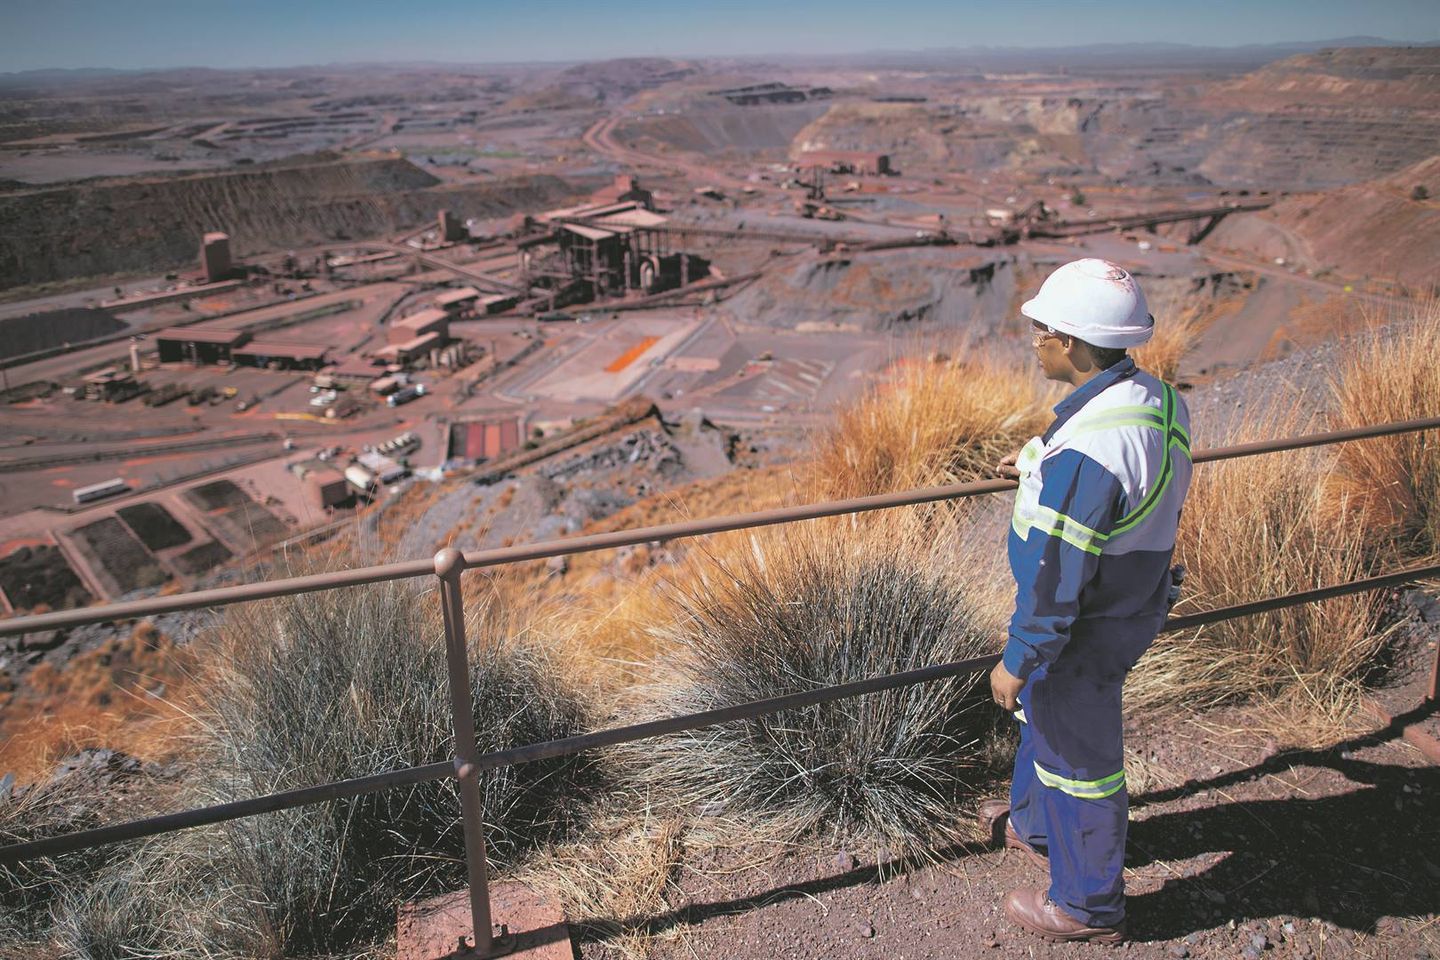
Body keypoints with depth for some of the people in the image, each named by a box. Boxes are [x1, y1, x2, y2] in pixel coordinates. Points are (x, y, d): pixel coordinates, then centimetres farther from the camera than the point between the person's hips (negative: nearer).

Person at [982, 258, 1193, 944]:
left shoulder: (1084, 452, -35)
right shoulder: (1159, 400, -5)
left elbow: (1055, 579, -29)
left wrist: (1016, 662, -16)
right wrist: (1041, 468, 24)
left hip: (1087, 630, -9)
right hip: (1135, 599, 9)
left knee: (1078, 755, 11)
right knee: (1044, 713, 30)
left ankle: (1088, 907, 35)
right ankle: (1033, 826, 54)